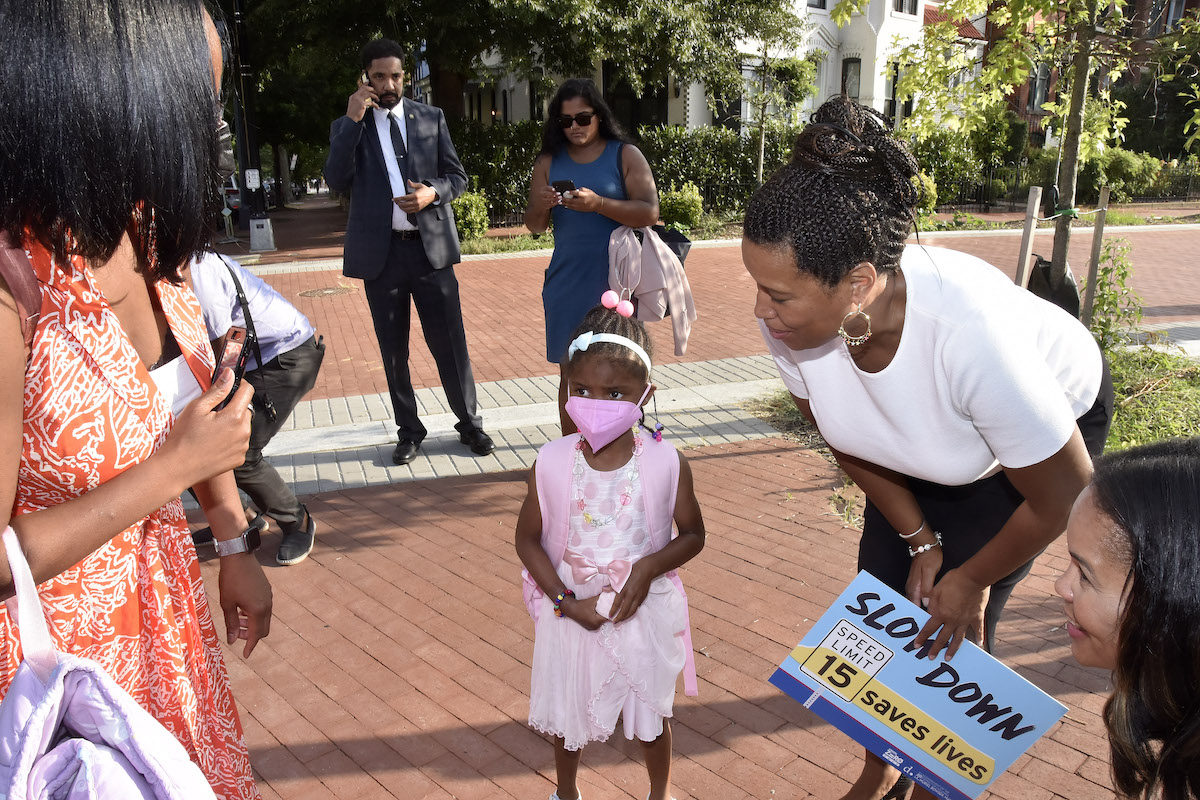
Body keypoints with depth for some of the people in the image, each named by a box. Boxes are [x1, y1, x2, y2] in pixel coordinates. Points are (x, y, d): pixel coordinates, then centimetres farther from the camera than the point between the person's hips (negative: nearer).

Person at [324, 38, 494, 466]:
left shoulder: (432, 118, 9)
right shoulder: (347, 126, 6)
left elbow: (457, 175, 10)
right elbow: (336, 181, -8)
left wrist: (432, 192, -12)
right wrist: (353, 120, -13)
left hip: (431, 247, 0)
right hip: (381, 253, 0)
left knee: (450, 343, 2)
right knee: (393, 351, 9)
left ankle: (469, 423, 17)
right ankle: (409, 431, 23)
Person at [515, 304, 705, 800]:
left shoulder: (665, 463, -17)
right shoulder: (552, 463, -16)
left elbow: (693, 534, -4)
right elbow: (527, 539, -6)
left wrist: (650, 567, -21)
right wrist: (567, 602, -15)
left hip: (643, 614, 0)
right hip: (572, 613, 1)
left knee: (649, 716, 21)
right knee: (568, 712, 23)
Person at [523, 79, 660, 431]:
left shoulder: (626, 155, 2)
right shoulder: (549, 161, 10)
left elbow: (649, 213, -9)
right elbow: (534, 225, 9)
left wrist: (598, 203, -23)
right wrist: (541, 206, -14)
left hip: (616, 281, -2)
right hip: (567, 282, 3)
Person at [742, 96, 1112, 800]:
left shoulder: (970, 333, -45)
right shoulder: (790, 314, -30)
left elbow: (1063, 497, -26)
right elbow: (845, 439, -8)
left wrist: (972, 579, -11)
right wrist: (920, 539, -3)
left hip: (1057, 419, -4)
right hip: (913, 447, 4)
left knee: (949, 626, -4)